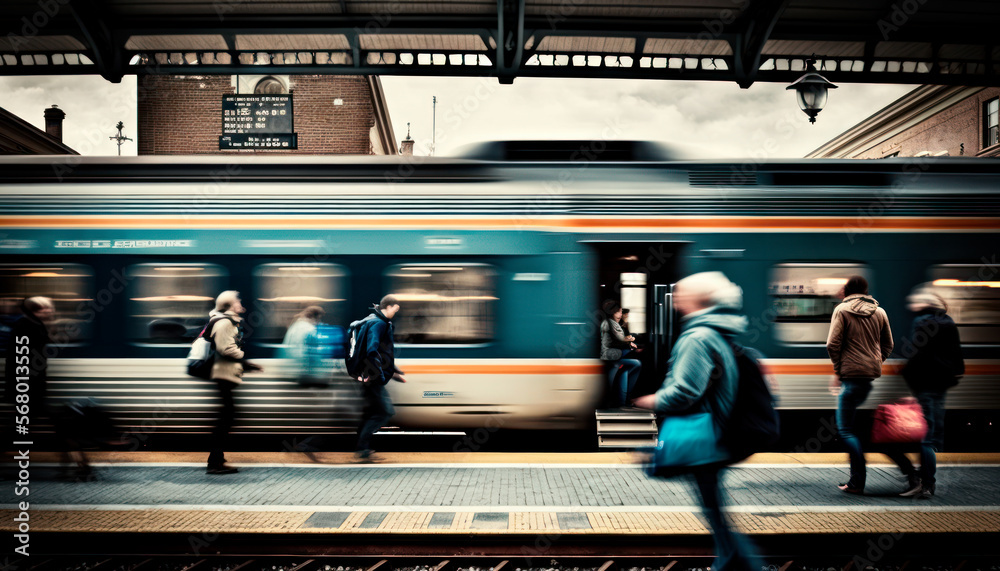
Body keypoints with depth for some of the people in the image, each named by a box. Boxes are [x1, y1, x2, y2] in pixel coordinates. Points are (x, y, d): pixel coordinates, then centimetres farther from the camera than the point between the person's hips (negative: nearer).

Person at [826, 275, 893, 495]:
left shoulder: (842, 310, -2)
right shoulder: (879, 312, 12)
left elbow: (832, 345, -9)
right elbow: (888, 345, 15)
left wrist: (838, 370, 2)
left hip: (852, 375, -6)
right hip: (874, 374, 6)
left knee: (845, 430, -2)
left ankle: (858, 482, -7)